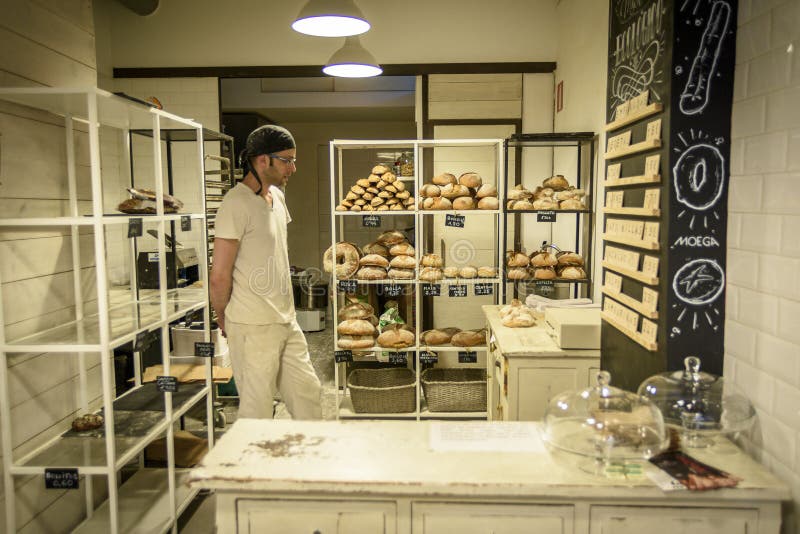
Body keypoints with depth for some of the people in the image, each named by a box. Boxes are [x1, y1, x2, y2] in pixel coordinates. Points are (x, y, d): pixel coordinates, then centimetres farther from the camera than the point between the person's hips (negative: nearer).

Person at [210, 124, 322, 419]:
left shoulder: (277, 196, 11)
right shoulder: (237, 204, -17)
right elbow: (219, 276, -16)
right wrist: (224, 320, -2)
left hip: (286, 321, 8)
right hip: (254, 327, -8)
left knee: (308, 392, 15)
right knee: (257, 411, 5)